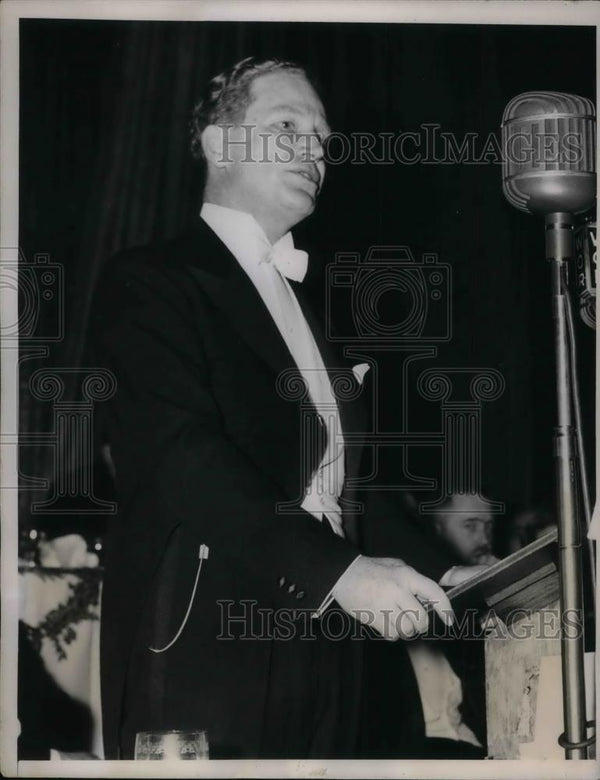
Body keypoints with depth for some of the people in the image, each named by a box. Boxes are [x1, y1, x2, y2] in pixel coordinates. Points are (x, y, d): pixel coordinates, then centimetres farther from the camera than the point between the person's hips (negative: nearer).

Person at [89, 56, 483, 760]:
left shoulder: (313, 311, 22)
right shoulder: (149, 281, -2)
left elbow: (343, 484, 18)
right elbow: (179, 456, -16)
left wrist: (442, 574, 3)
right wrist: (338, 568, -24)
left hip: (319, 667, 7)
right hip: (202, 655, -7)